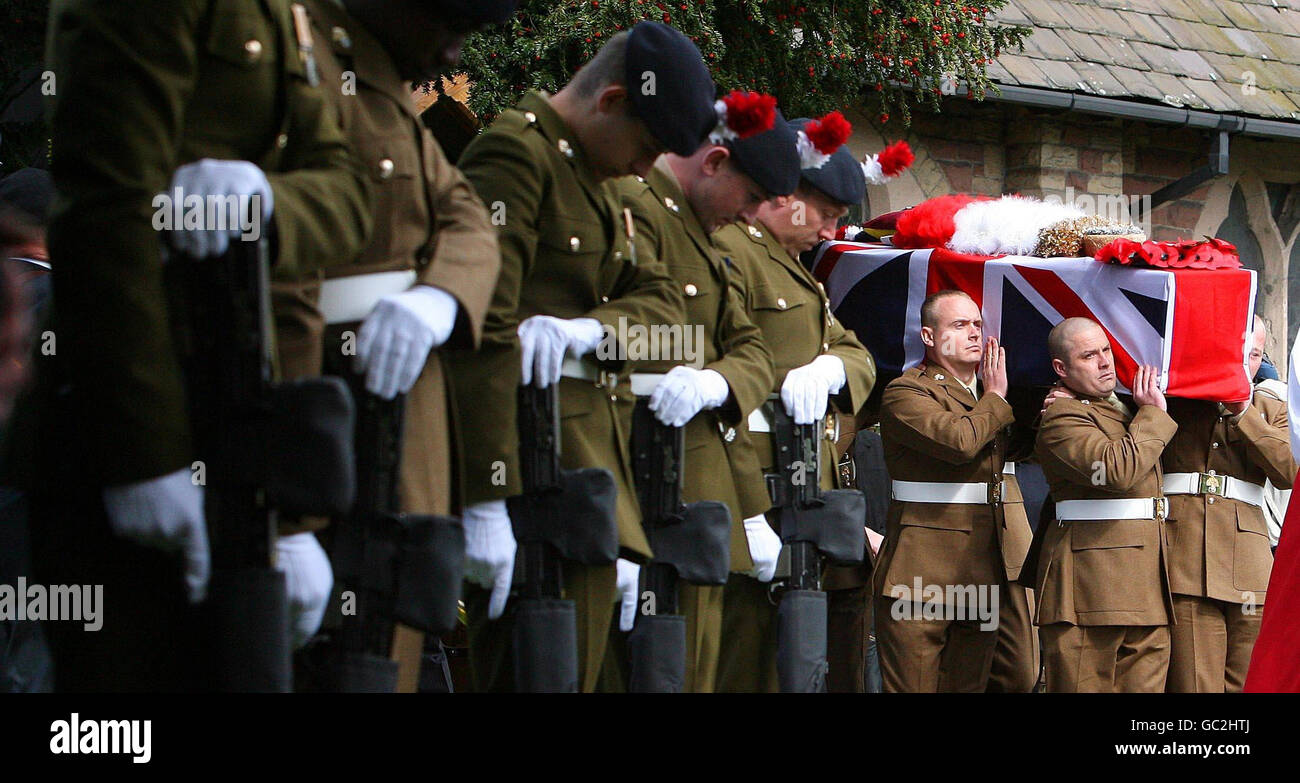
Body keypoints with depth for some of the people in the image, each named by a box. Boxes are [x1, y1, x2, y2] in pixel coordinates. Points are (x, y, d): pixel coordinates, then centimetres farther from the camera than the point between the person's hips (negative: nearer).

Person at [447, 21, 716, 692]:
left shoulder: (595, 177, 21)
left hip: (593, 459, 9)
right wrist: (488, 502, -25)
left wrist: (591, 327, -13)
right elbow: (485, 332, -19)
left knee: (576, 669, 7)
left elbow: (661, 297, 13)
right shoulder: (515, 152, -11)